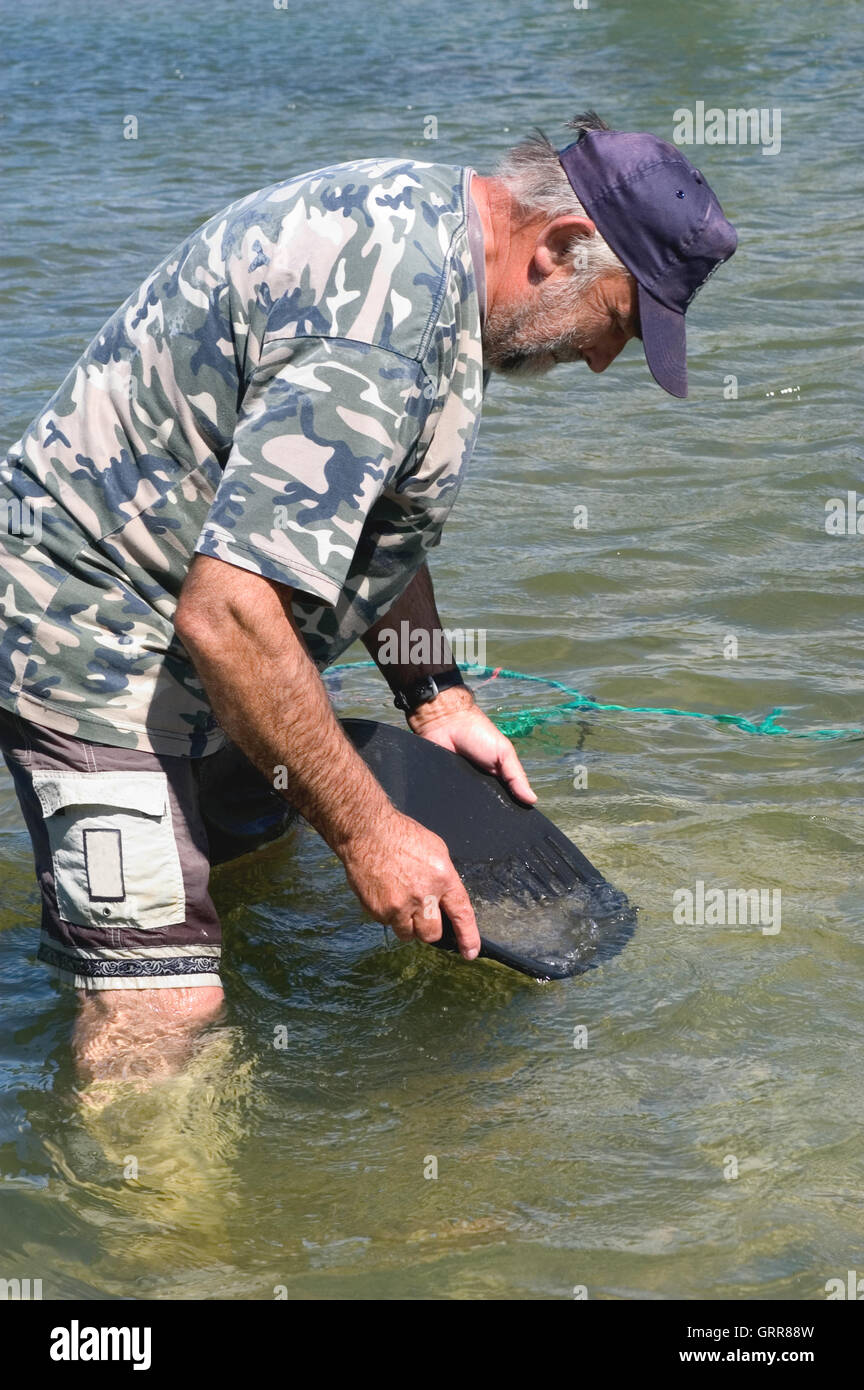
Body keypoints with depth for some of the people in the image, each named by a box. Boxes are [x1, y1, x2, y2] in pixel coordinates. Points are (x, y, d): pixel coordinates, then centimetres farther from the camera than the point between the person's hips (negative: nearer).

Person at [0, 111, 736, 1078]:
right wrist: (366, 830, -24)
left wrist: (435, 698, 10)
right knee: (160, 1002, -15)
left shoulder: (422, 210, 4)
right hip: (100, 633, -11)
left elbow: (353, 508, 16)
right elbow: (226, 616, -33)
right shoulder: (382, 334, -30)